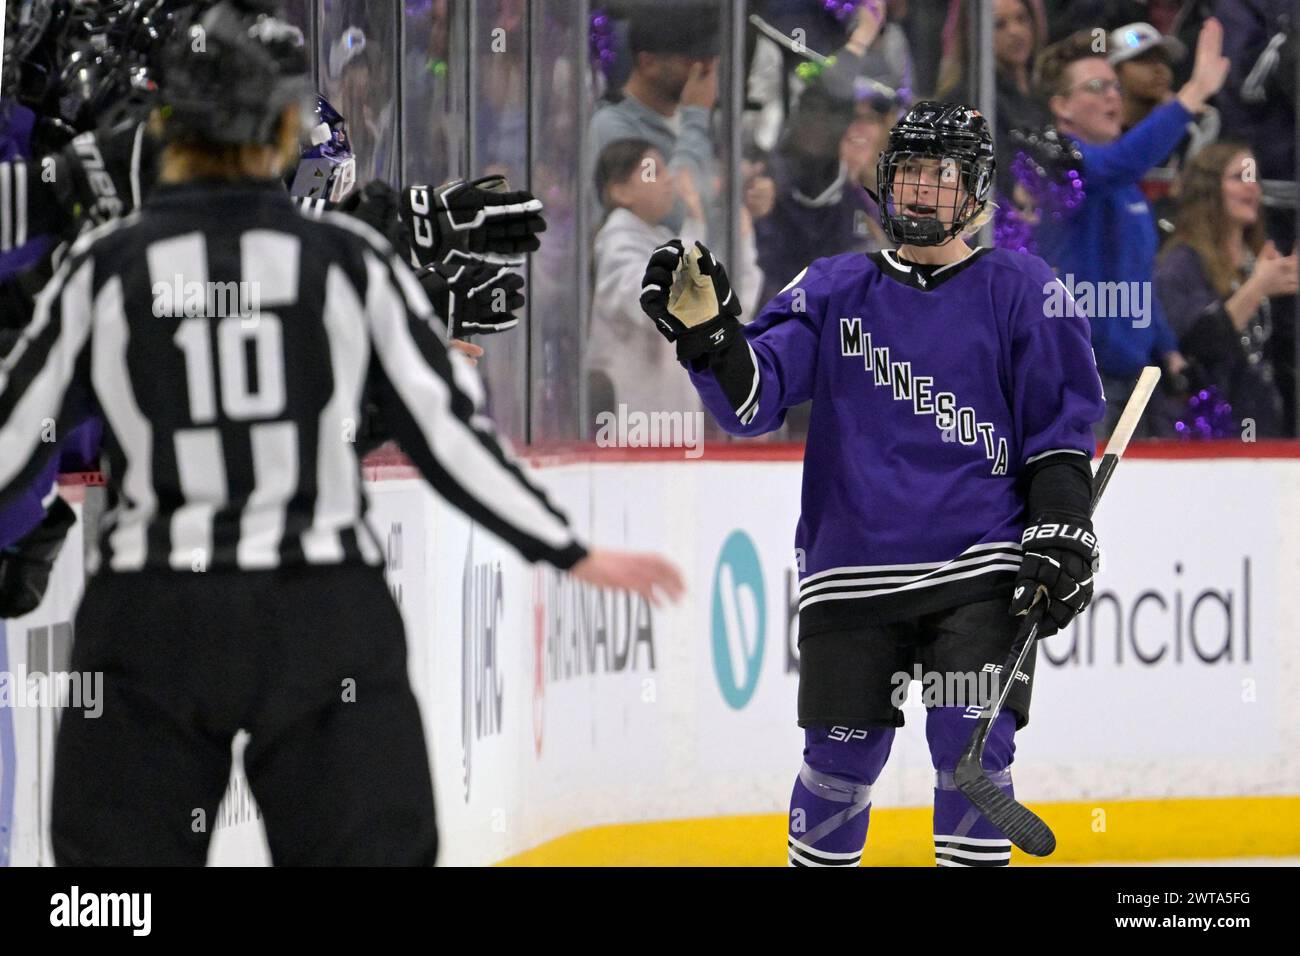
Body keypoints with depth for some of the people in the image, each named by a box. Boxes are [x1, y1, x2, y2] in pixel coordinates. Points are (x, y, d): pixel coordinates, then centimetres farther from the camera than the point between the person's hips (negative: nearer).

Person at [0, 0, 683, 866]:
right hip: (324, 629, 0)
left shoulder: (105, 270, -3)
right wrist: (574, 554, 9)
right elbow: (449, 433, -1)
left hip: (148, 632, 0)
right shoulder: (348, 260, -3)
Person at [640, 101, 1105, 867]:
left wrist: (1061, 533, -5)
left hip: (978, 572, -2)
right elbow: (753, 397, 1)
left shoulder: (1018, 290, 3)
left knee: (971, 747, -13)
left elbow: (1061, 423, 5)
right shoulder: (837, 291, 9)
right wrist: (706, 331, -17)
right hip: (855, 568, 2)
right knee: (841, 757, 4)